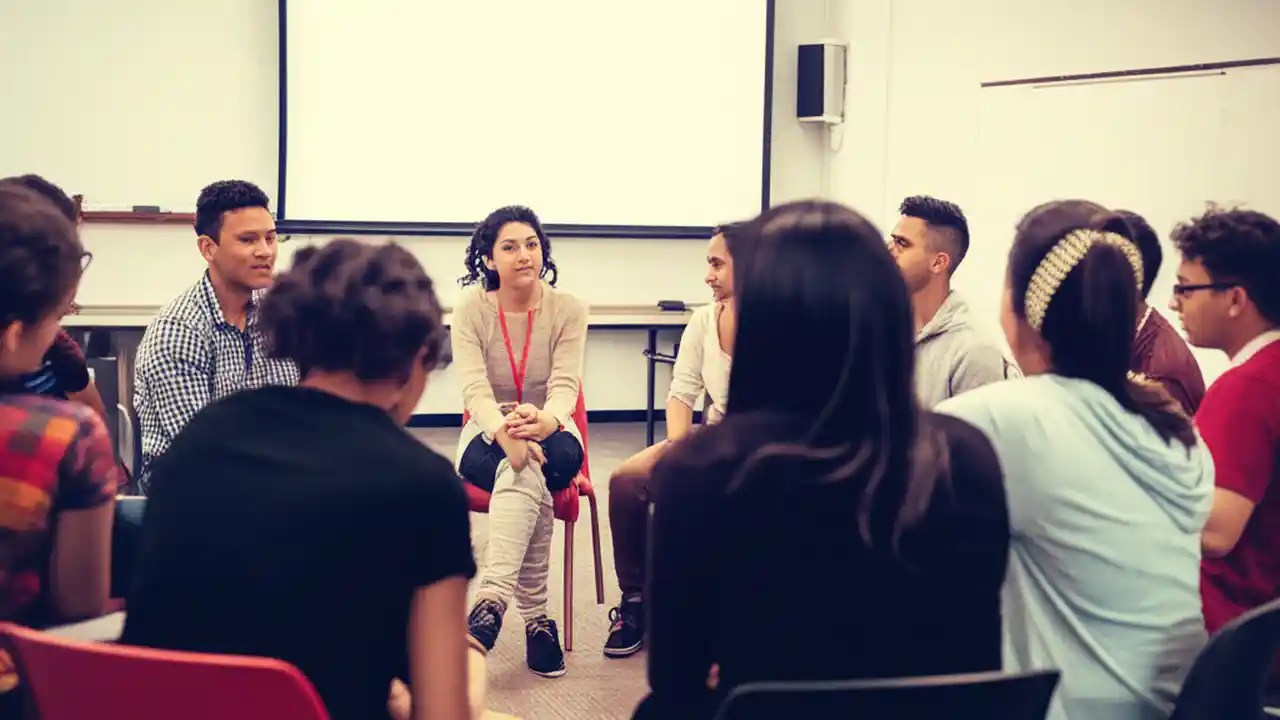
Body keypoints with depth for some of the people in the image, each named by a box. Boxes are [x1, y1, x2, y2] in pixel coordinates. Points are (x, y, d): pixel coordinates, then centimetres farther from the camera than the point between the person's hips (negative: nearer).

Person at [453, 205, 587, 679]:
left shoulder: (568, 309, -6)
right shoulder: (470, 308, -8)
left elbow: (565, 385, -18)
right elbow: (474, 388, -19)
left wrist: (545, 420, -43)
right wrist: (504, 432, -41)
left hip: (550, 433, 1)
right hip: (487, 434, -1)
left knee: (527, 471, -38)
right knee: (530, 478, -37)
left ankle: (493, 600, -43)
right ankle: (534, 616, -42)